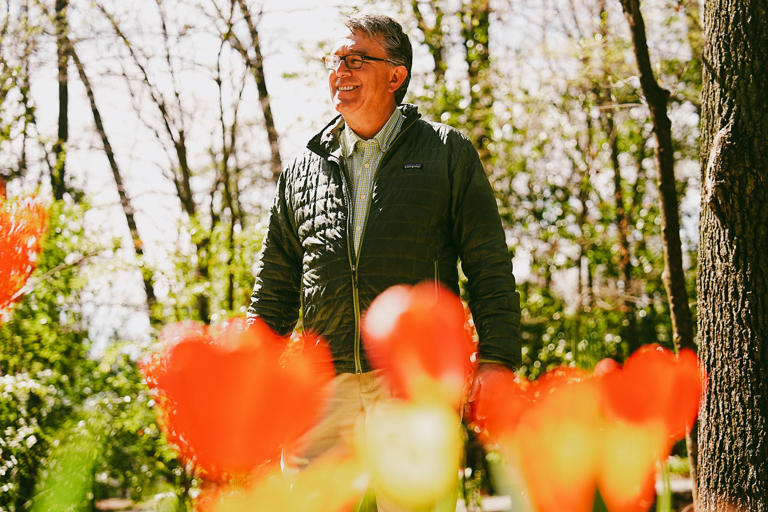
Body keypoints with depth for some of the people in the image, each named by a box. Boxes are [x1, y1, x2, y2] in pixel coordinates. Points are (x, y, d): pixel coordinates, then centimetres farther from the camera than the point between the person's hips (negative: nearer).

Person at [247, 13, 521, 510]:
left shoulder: (448, 153, 10)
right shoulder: (302, 170, 18)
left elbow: (490, 267, 4)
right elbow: (275, 286, 22)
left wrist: (495, 359, -7)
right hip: (322, 389, 3)